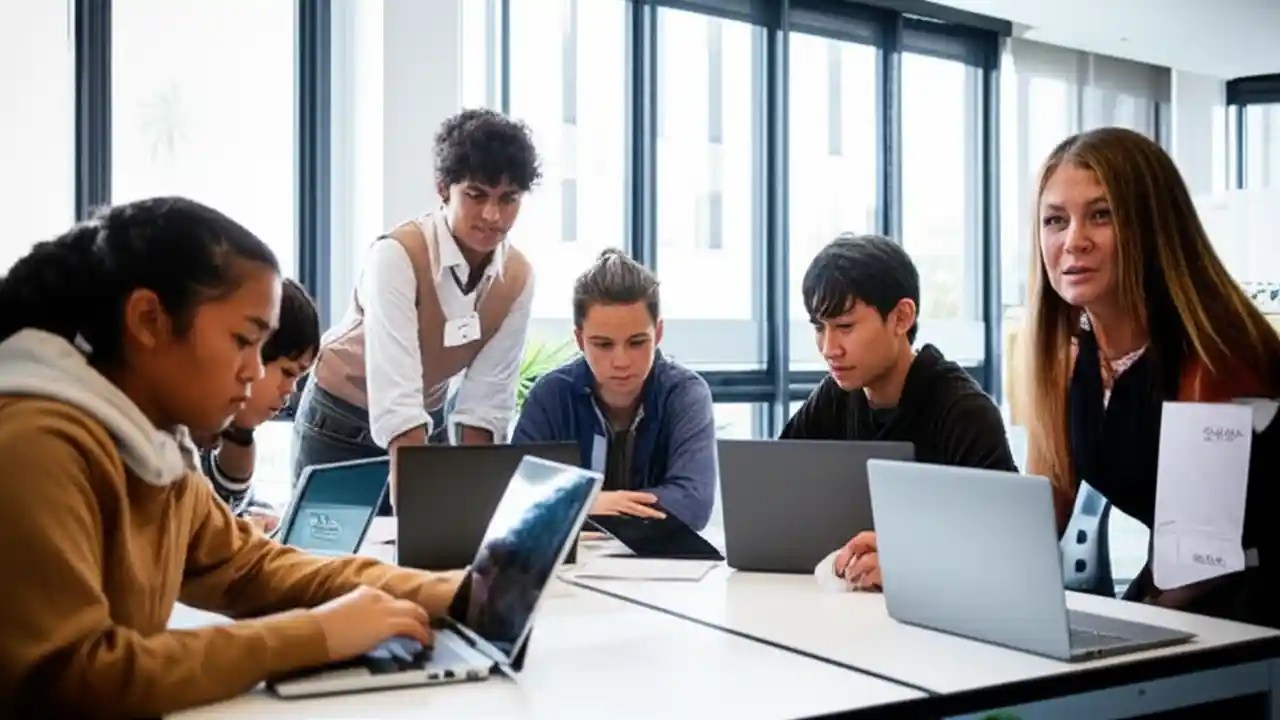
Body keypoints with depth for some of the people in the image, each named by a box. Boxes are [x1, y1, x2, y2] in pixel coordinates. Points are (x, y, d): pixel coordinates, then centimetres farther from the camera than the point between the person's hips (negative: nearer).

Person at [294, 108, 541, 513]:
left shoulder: (517, 277, -12)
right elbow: (395, 399, -37)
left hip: (421, 425, 4)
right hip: (338, 425, -4)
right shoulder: (398, 255, -28)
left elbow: (487, 399, -11)